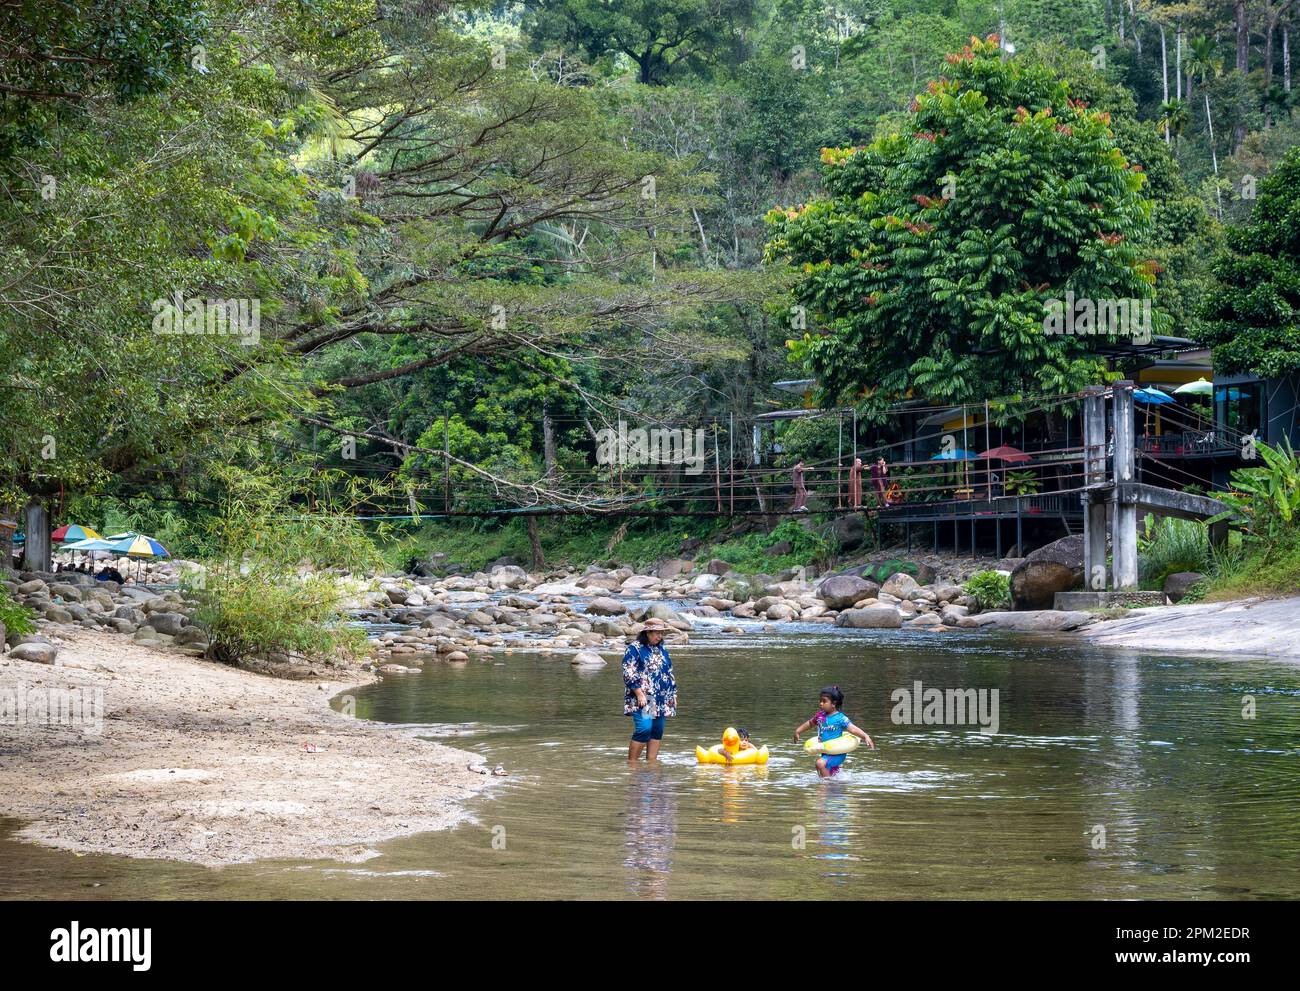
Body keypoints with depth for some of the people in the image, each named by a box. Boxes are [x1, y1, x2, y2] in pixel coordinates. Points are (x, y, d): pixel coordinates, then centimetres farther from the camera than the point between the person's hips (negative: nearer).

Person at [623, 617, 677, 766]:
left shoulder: (662, 650, 18)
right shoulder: (634, 649, -4)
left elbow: (669, 674, 25)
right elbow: (629, 674, -11)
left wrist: (673, 694, 19)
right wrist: (639, 694, -17)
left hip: (661, 700, 7)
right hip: (643, 698, -7)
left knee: (657, 730, 4)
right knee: (644, 729, -17)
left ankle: (651, 761, 9)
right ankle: (631, 763, -10)